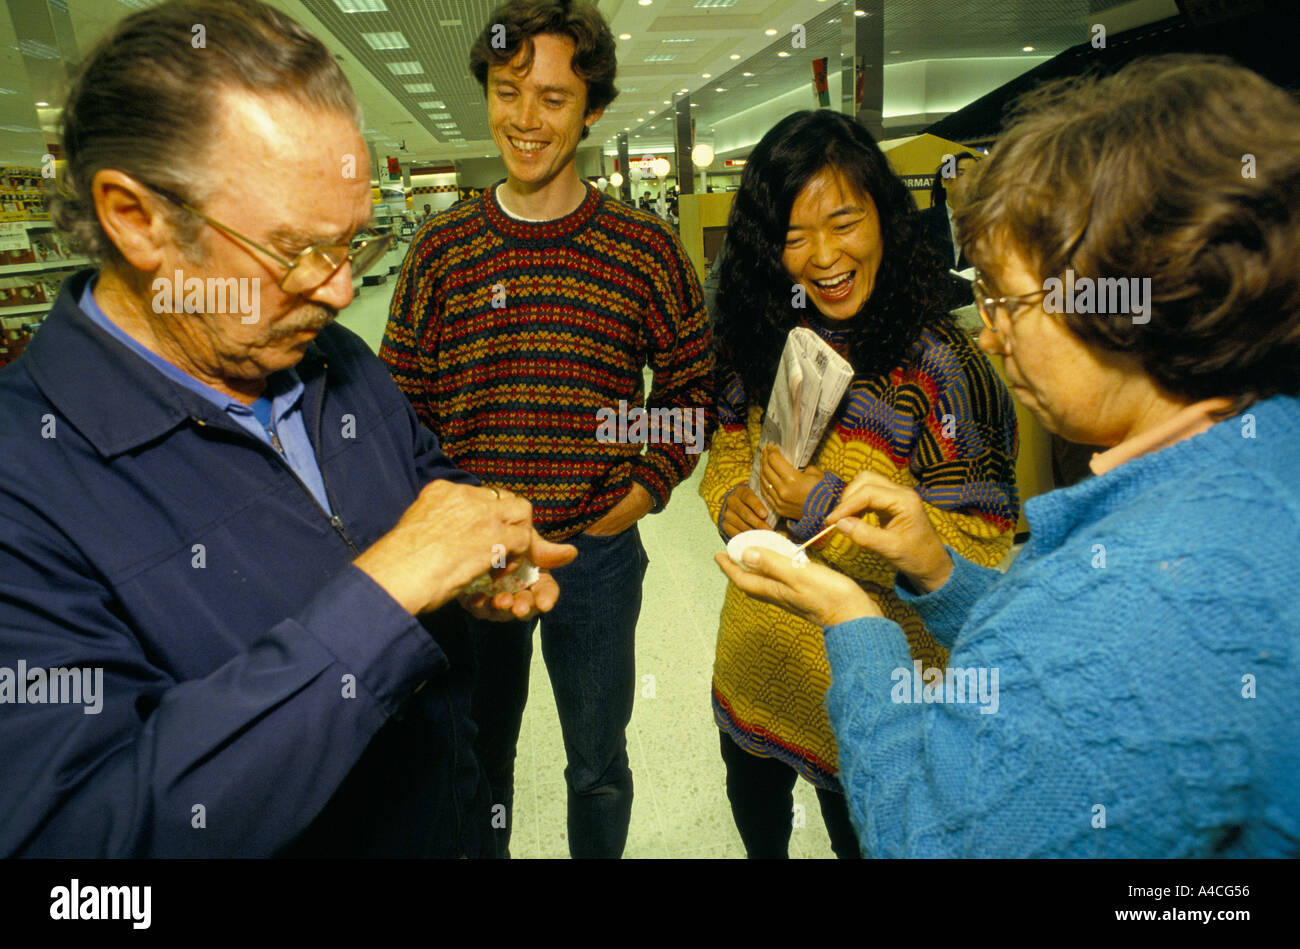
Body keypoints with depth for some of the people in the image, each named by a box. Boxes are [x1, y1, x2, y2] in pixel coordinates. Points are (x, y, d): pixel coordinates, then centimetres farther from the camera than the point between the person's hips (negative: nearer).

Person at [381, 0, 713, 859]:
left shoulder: (645, 248, -5)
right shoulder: (441, 249, -2)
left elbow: (692, 384, 4)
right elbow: (402, 402, 4)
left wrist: (646, 489, -6)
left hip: (598, 555, -1)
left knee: (599, 767, 19)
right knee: (477, 756, 21)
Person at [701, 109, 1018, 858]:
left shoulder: (941, 366, -22)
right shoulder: (765, 344, -3)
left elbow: (979, 553, -22)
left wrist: (832, 512, -31)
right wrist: (730, 500, -11)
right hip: (753, 663, 6)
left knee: (858, 835, 21)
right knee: (754, 809, 31)